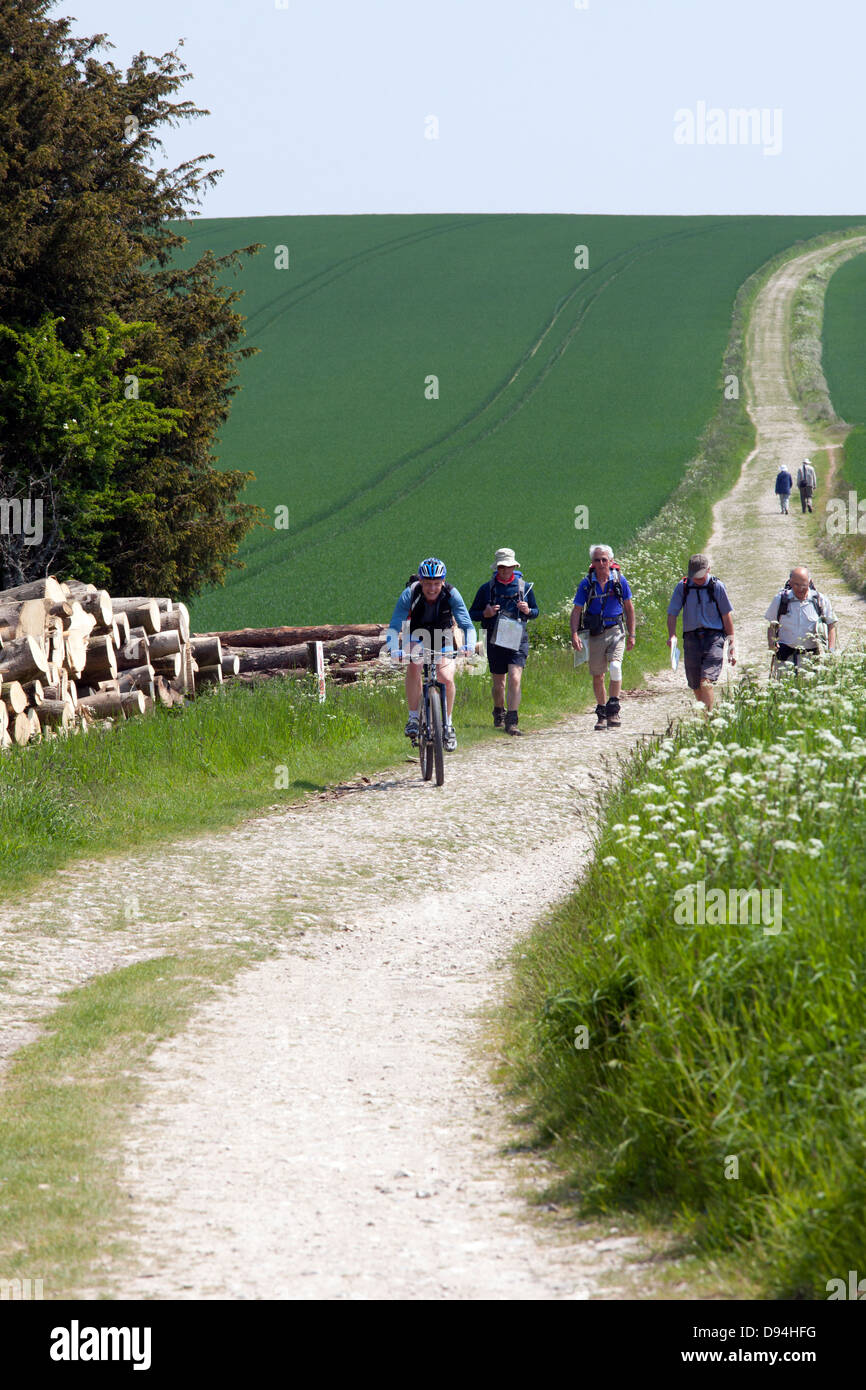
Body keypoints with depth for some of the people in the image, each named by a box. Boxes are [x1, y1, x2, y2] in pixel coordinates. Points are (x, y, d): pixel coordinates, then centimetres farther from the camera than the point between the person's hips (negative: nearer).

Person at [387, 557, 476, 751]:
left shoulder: (451, 594, -26)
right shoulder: (410, 594, -28)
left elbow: (467, 624, -28)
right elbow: (394, 626, -30)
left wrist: (469, 645, -48)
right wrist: (394, 649, -48)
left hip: (442, 636, 1)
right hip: (416, 635, -1)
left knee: (447, 679, -18)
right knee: (414, 666, -31)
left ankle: (448, 725, 4)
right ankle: (413, 717, -17)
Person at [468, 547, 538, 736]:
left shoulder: (524, 587, 5)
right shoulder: (487, 588, 3)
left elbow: (536, 611, 15)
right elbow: (472, 613, 9)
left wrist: (528, 611, -8)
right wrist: (485, 614, -13)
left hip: (518, 640, -1)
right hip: (495, 641, 1)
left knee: (515, 679, -17)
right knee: (499, 683, 11)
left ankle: (512, 721, -17)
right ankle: (499, 714, 36)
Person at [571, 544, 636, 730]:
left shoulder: (619, 580, -1)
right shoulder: (586, 583, -2)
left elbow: (629, 608, 9)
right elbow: (577, 610, 1)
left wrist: (631, 634, 7)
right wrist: (575, 634, -13)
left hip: (615, 631, -1)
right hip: (595, 634, 1)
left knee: (615, 667, -23)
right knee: (597, 676, 7)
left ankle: (613, 709, -13)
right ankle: (602, 713, 22)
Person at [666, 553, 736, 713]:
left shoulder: (717, 586, -1)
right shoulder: (683, 587, 4)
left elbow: (727, 617, 4)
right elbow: (672, 614, 3)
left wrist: (731, 646, 3)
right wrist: (672, 635, -15)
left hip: (713, 638, -3)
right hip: (691, 639, 3)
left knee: (706, 682, -19)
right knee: (696, 686, 8)